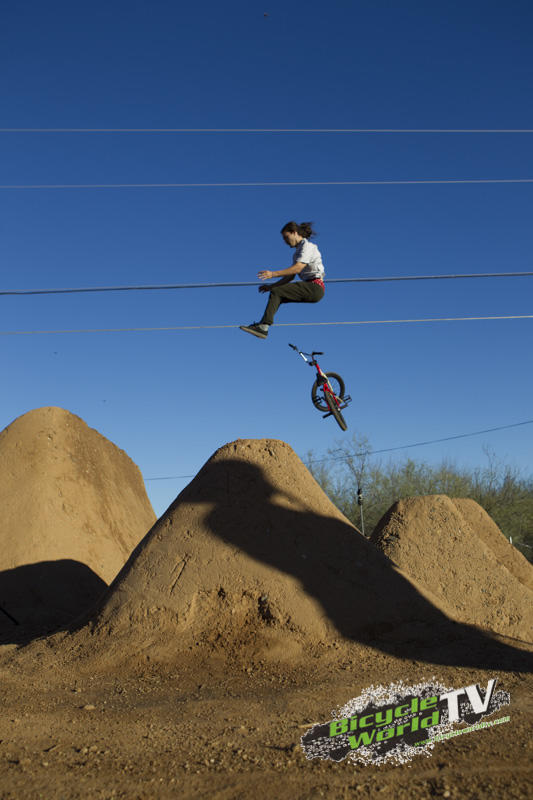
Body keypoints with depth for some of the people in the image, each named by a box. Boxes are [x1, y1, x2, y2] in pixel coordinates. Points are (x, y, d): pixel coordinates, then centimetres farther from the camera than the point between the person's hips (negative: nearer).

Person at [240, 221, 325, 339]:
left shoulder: (307, 246, -5)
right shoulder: (298, 251, 24)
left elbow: (298, 268, -21)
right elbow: (290, 276, 22)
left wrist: (273, 274, -25)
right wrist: (271, 286, 14)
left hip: (315, 288, -9)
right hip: (310, 288, 9)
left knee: (276, 292, -16)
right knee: (277, 296, 3)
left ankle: (264, 327, -23)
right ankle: (262, 324, -8)